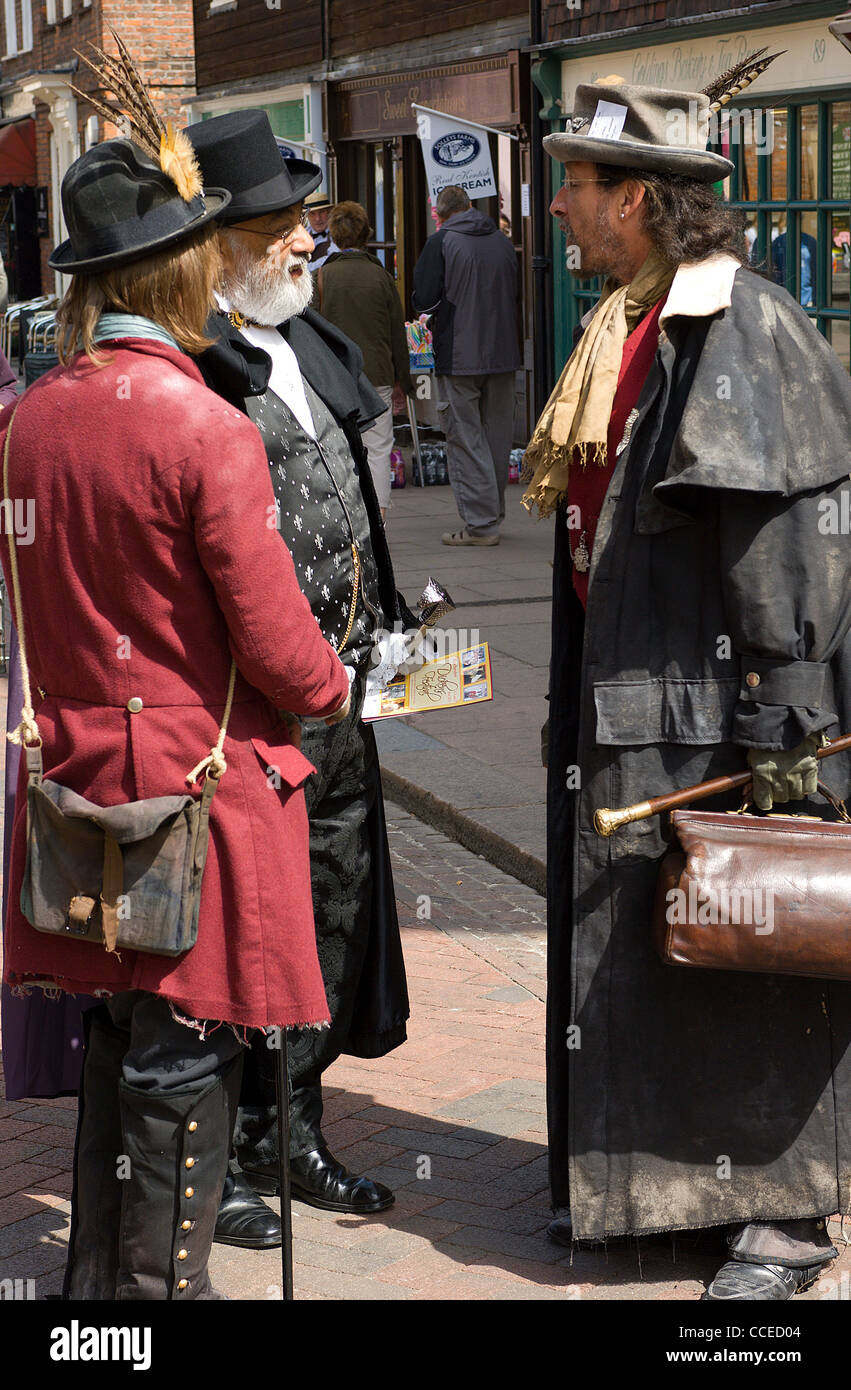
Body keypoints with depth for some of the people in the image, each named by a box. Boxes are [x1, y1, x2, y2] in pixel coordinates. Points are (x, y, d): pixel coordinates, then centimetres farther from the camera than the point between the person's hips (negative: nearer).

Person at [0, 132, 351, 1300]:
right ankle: (163, 1285, 15)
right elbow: (274, 640, -14)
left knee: (115, 1035, 19)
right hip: (201, 777, -6)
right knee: (185, 1053, 5)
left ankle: (98, 1276, 30)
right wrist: (330, 690, 5)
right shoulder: (208, 431, -18)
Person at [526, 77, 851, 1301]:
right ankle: (633, 1176, 31)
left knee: (746, 950, 1)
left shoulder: (741, 328, -16)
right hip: (622, 704, 9)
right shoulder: (625, 328, 13)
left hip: (710, 706, -9)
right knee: (626, 945, 16)